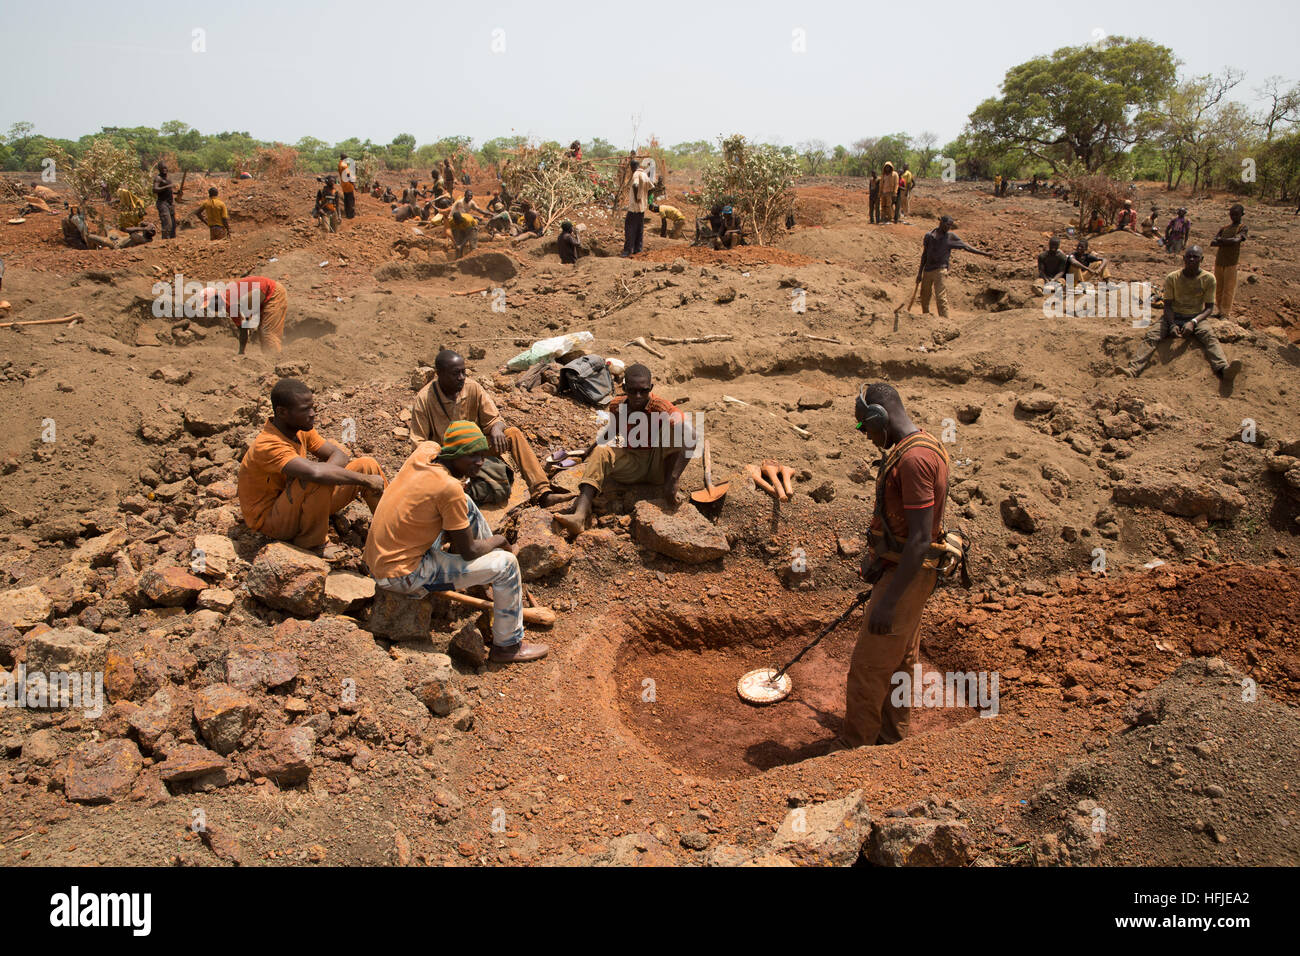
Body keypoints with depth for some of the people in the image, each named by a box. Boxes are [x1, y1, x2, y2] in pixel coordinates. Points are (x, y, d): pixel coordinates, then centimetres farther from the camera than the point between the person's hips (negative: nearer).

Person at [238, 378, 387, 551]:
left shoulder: (301, 429, -3)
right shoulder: (267, 445, -30)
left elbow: (340, 456, -5)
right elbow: (315, 472, -44)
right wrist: (366, 480, -37)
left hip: (298, 507, 8)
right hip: (269, 519, -8)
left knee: (368, 465, -4)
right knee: (319, 481, -38)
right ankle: (309, 544, -16)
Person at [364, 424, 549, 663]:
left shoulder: (426, 450, -4)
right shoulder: (450, 489, -26)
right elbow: (468, 552, -18)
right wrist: (498, 541, 3)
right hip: (402, 576, -9)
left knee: (465, 505, 18)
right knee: (507, 563, -6)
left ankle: (507, 585, 32)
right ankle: (508, 646, 11)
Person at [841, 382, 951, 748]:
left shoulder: (914, 458, -25)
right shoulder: (924, 445, 8)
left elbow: (921, 538, -29)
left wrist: (889, 600, -28)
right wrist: (881, 570, 28)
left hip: (906, 576, -10)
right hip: (905, 570, 10)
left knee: (867, 669, 0)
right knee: (900, 662, 21)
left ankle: (855, 749, 13)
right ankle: (892, 737, 36)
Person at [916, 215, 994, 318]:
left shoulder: (951, 236, 2)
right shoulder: (929, 235, 7)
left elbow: (966, 247, 6)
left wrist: (985, 253, 4)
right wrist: (920, 272, 15)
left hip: (940, 271, -3)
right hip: (927, 270, 3)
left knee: (941, 298, -12)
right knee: (924, 296, 11)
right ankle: (925, 316, 31)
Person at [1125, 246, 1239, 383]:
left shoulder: (1208, 279, -2)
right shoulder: (1172, 278, -2)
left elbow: (1209, 307, -3)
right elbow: (1168, 304, -1)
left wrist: (1193, 322, -22)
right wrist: (1172, 325, -20)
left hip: (1197, 317, -1)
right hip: (1174, 316, 1)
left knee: (1209, 336, -32)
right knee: (1151, 335, -27)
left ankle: (1223, 370, -57)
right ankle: (1133, 370, -48)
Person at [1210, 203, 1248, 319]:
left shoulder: (1242, 228, 0)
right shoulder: (1224, 228, 14)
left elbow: (1237, 240, -18)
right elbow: (1212, 242, 1)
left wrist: (1221, 240, -7)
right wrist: (1227, 242, -13)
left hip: (1231, 263, -5)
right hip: (1219, 262, 5)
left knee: (1228, 289, -3)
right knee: (1218, 288, 11)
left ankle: (1226, 313, 2)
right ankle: (1219, 311, 22)